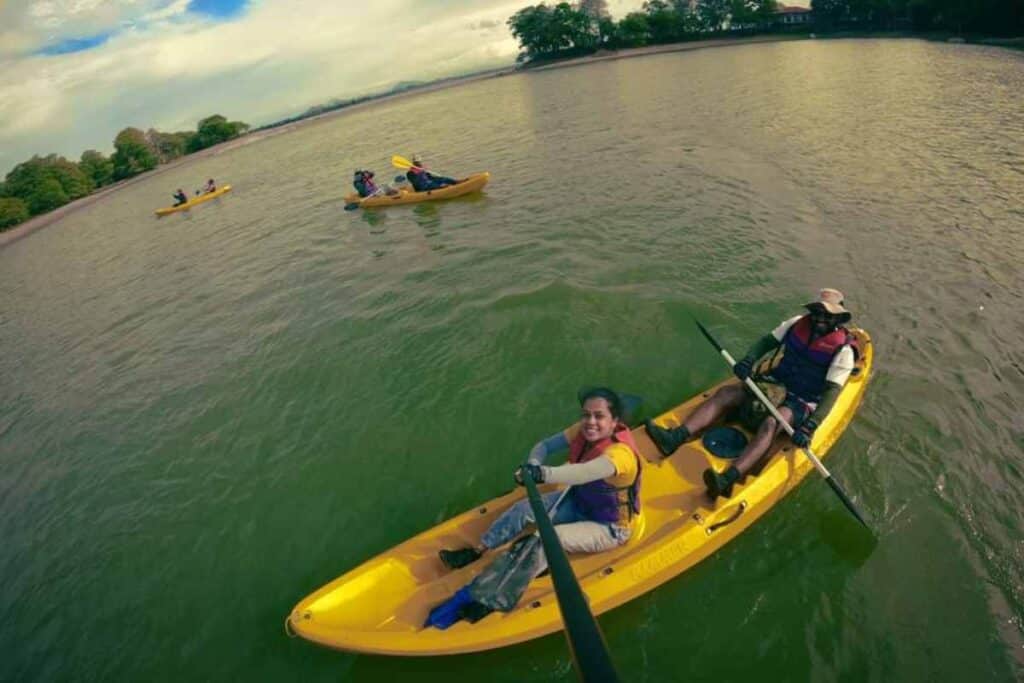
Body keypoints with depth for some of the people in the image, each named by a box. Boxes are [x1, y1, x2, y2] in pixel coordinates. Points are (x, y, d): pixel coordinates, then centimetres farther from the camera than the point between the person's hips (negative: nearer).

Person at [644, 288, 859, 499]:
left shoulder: (843, 350, -12)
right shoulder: (797, 324, 3)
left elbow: (831, 392, -19)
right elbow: (766, 342, 9)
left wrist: (810, 427, -30)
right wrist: (749, 360, -14)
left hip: (802, 402, -6)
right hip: (776, 384, 6)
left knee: (770, 424, -36)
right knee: (726, 393, -15)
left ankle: (728, 479, -56)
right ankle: (675, 438, -33)